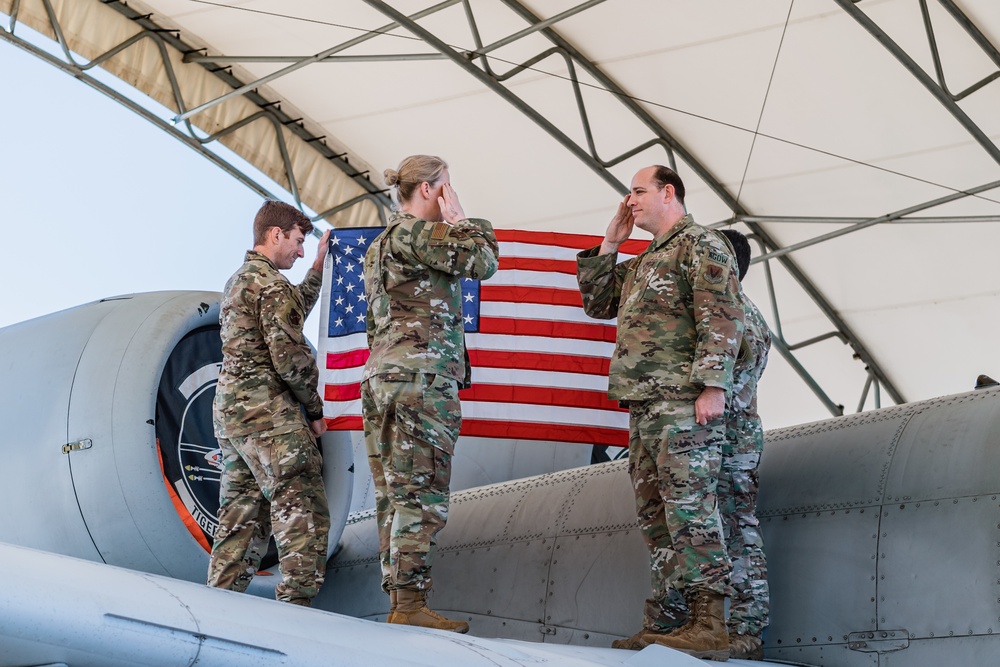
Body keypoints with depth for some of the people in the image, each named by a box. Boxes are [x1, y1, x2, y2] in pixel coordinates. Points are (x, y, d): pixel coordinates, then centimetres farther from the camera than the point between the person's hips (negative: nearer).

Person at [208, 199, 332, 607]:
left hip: (230, 412, 10)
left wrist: (319, 266, 31)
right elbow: (291, 357, -16)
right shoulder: (272, 284, -11)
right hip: (269, 413, -10)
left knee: (242, 516, 11)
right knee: (304, 514, -8)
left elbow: (291, 314, 32)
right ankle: (295, 609, -14)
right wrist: (315, 410, -5)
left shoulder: (237, 281, 19)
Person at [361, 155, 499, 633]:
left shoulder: (379, 246, 23)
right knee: (422, 494, -10)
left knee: (394, 495, 6)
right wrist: (459, 218, 5)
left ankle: (398, 602, 7)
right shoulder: (417, 232, -7)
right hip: (423, 376, -10)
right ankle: (410, 604, -12)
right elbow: (483, 261, -9)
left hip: (381, 375, 10)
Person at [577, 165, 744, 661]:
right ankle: (662, 622, 10)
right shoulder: (644, 262, 26)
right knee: (654, 514, 8)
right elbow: (597, 304, 29)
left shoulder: (701, 245, -2)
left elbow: (723, 317, -12)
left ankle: (708, 625, -17)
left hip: (683, 400, -10)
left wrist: (713, 385, -21)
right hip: (645, 403, 10)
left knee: (689, 508, -14)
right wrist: (610, 243, 21)